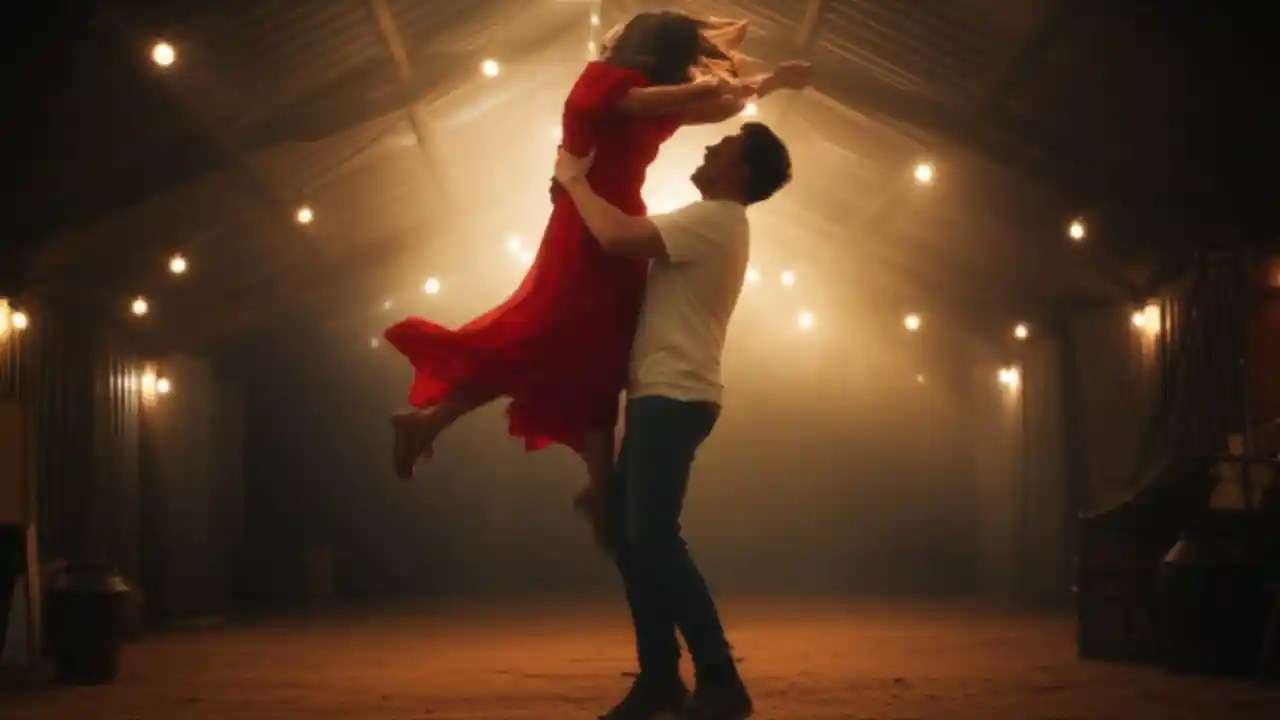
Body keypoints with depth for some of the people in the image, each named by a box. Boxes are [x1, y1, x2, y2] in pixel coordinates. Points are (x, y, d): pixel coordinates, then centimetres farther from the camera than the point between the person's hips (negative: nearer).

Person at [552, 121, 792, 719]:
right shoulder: (714, 223, 22)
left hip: (674, 397, -11)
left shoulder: (714, 220, -12)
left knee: (652, 537, -16)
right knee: (627, 533, 10)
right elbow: (636, 240, 27)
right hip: (661, 397, 11)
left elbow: (618, 236, -22)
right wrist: (582, 185, 19)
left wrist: (574, 180, -8)